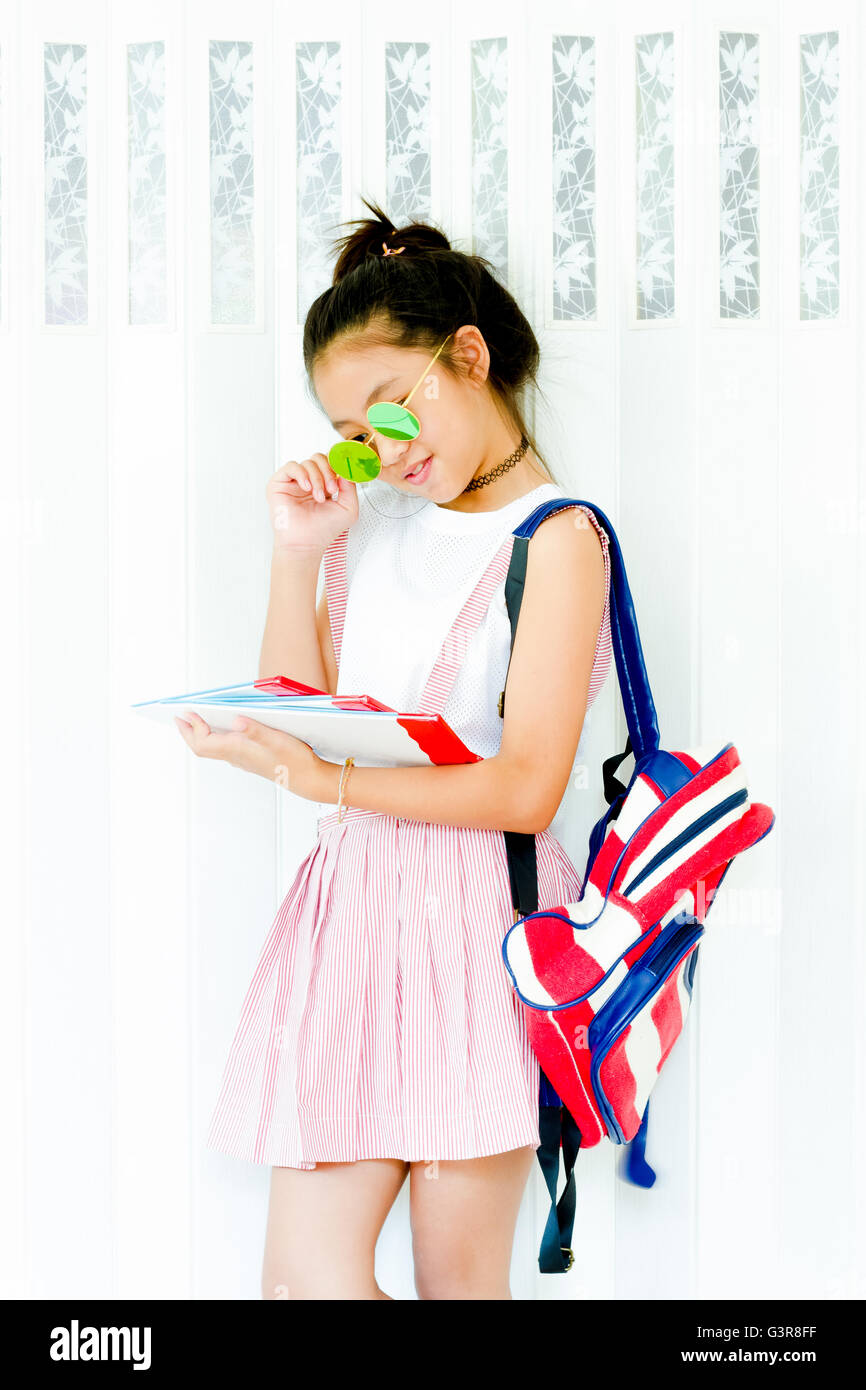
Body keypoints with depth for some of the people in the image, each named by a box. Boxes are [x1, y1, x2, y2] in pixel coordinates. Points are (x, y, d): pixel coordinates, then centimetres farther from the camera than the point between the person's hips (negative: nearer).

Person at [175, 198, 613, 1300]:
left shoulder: (556, 537, -5)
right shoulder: (373, 522, 16)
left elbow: (526, 788, -13)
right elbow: (298, 719, 14)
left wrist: (321, 778, -19)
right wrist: (296, 556, 5)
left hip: (479, 916, -5)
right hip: (353, 902, 6)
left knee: (459, 1275, 3)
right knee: (304, 1274, 0)